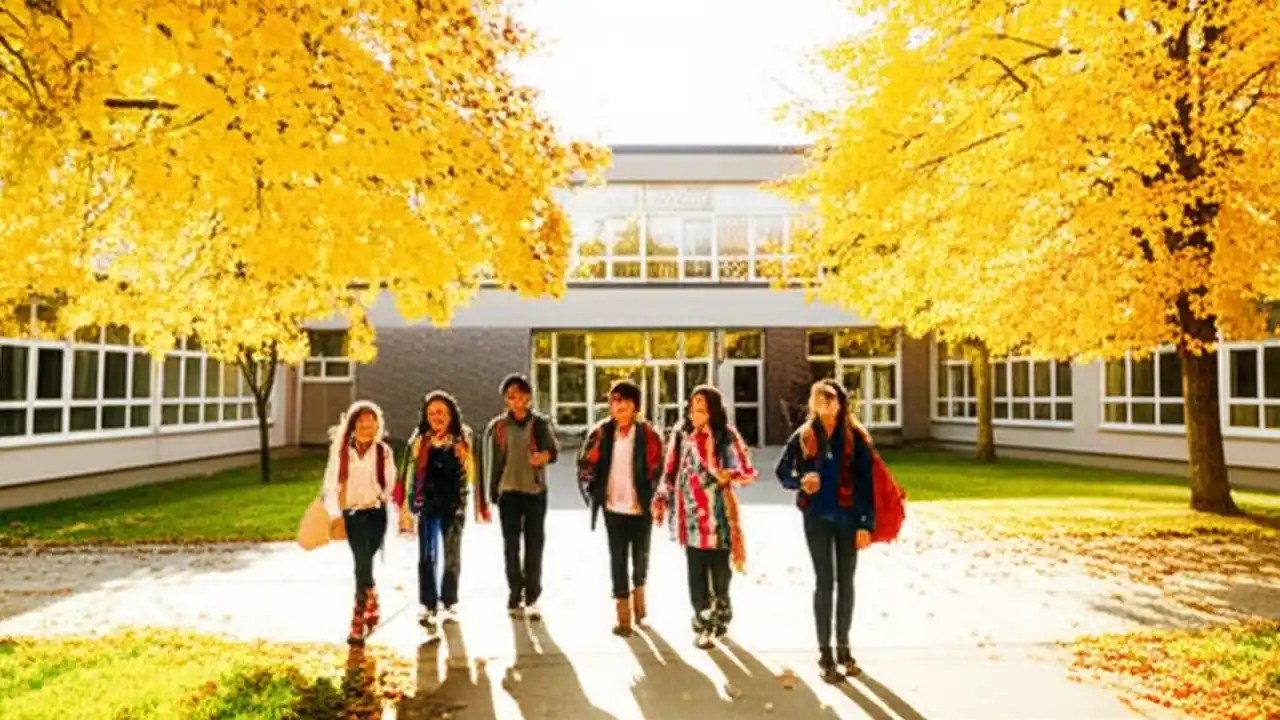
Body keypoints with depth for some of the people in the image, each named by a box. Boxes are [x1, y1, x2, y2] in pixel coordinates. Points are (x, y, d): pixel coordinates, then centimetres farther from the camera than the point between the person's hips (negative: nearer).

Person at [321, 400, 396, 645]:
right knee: (363, 564, -1)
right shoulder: (340, 450, -1)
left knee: (363, 564, -4)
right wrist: (334, 515, -10)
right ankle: (371, 606, 24)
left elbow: (391, 485, 7)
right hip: (351, 514, 0)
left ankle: (359, 621, 6)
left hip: (375, 514, 0)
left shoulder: (383, 452, 1)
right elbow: (330, 485, -3)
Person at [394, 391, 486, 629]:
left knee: (452, 556, 10)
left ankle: (448, 603, 23)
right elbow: (409, 475, 3)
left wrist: (481, 505, -8)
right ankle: (429, 606, 2)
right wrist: (405, 508, 1)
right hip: (428, 504, 0)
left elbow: (474, 473, -2)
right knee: (428, 556, -4)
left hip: (454, 505, 0)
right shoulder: (419, 441, 3)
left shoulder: (464, 440, 0)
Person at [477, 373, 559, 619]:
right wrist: (492, 492, -1)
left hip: (536, 491, 0)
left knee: (534, 545, 5)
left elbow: (554, 450, 1)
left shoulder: (540, 423, -2)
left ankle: (531, 597, 13)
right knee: (511, 545, 7)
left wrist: (545, 455, -23)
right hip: (509, 491, 0)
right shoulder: (498, 426, 0)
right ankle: (515, 595, 18)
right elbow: (490, 459, 2)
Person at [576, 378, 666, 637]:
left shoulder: (648, 434, -9)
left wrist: (653, 500, -8)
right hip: (613, 508, 1)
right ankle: (623, 615, 14)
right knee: (618, 558, 5)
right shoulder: (601, 433, -3)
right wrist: (594, 493, -1)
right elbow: (585, 465, 5)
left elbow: (657, 470, -4)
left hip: (640, 508, -1)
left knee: (640, 555, 15)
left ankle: (638, 588, 45)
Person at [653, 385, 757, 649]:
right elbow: (670, 470, 11)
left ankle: (720, 615, 32)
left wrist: (730, 475, -28)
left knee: (720, 570, 8)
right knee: (696, 572, 1)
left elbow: (747, 470, -8)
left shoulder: (726, 436, -4)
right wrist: (661, 500, 7)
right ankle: (703, 624, 11)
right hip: (691, 513, 2)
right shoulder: (681, 435, 5)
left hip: (718, 513, -1)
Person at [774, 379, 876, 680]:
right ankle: (825, 652, 12)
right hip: (817, 517, 0)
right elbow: (782, 470, 7)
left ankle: (843, 647, 26)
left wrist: (866, 523, -8)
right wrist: (800, 481, -15)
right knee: (824, 582, 3)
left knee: (846, 582, 10)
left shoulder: (856, 436, -2)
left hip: (848, 517, 0)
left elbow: (866, 483, -3)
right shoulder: (804, 436, 0)